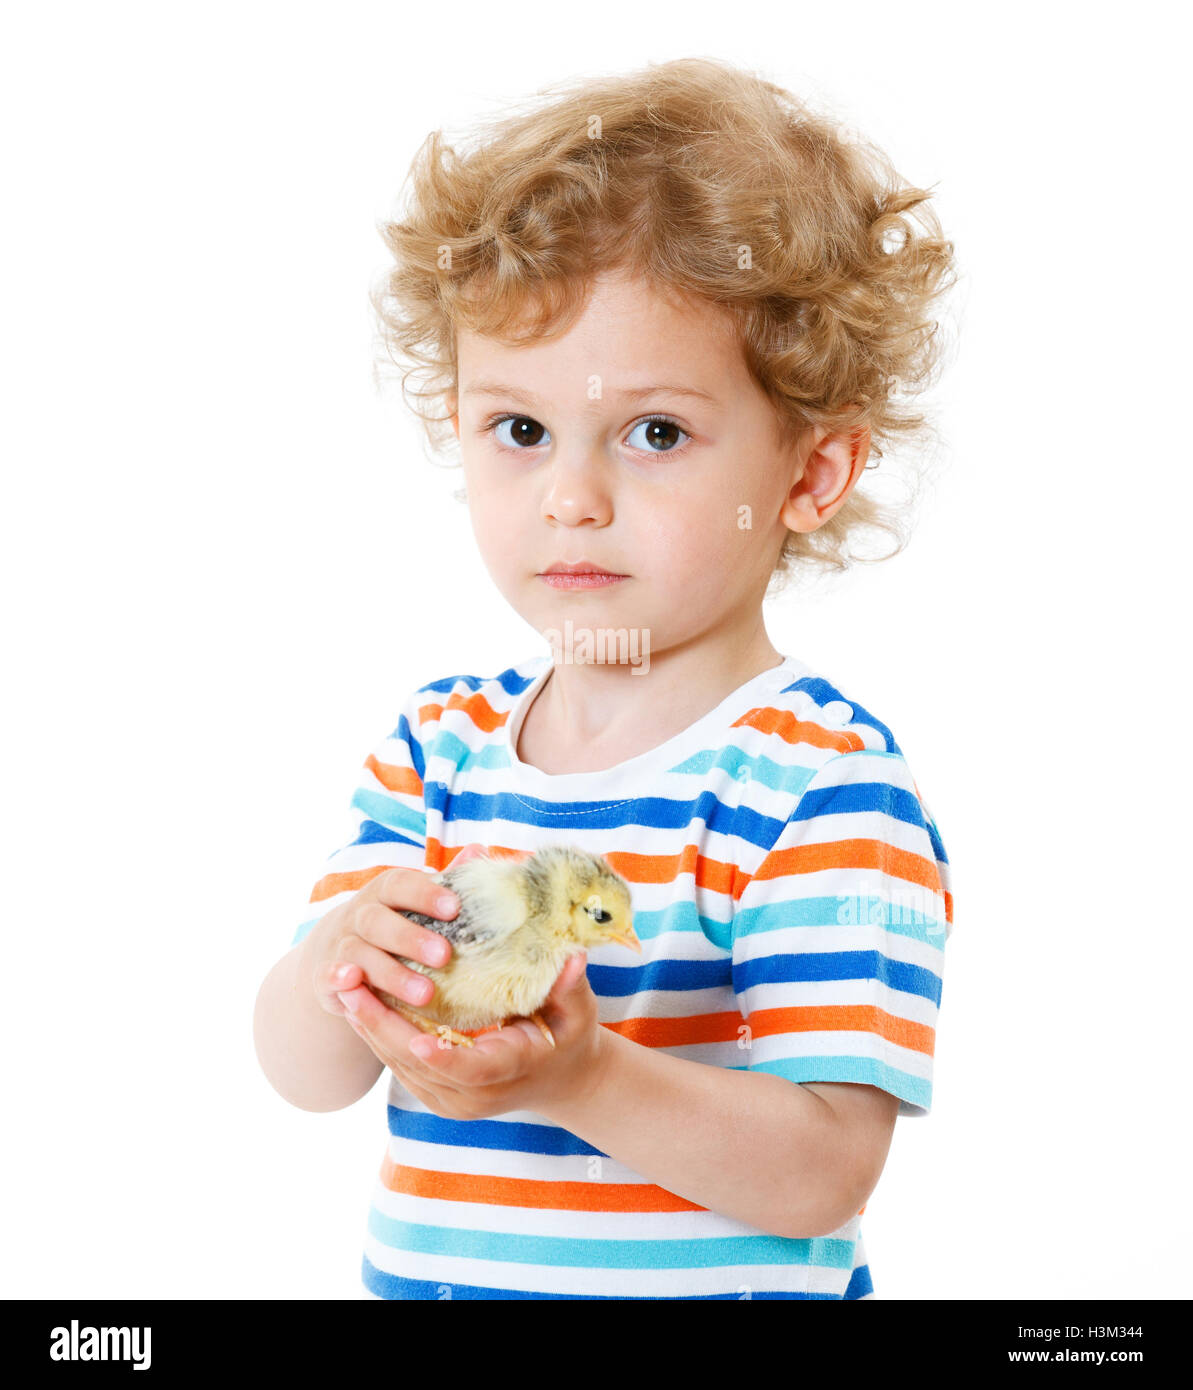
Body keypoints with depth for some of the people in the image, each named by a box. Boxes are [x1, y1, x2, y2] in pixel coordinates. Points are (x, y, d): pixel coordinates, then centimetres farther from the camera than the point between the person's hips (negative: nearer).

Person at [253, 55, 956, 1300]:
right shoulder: (436, 747, -1)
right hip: (414, 1273, 4)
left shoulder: (823, 779, -17)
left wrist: (580, 1079, -35)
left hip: (721, 1284, -3)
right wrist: (331, 971, -23)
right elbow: (303, 1077, -3)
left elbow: (824, 1171, -20)